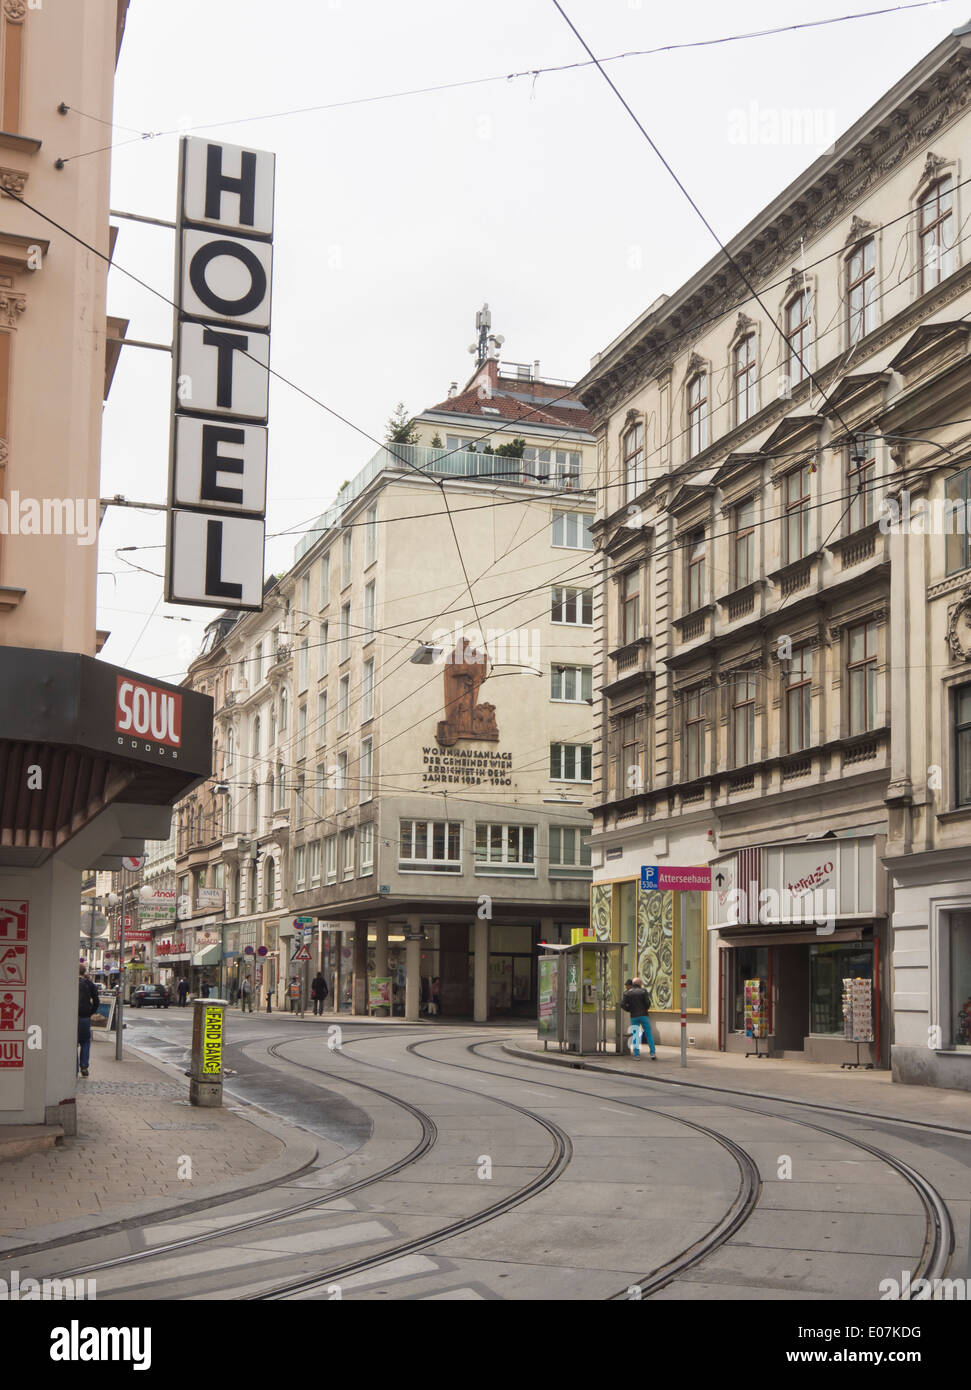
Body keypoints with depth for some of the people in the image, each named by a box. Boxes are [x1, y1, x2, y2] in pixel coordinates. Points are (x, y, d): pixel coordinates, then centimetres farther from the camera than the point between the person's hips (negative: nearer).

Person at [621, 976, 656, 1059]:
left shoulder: (627, 993, 4)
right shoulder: (643, 991, -1)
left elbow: (622, 1004, -4)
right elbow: (648, 1002, -10)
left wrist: (629, 1010, 10)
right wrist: (645, 1009, 9)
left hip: (634, 1017, 1)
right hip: (643, 1015, -1)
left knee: (635, 1035, 9)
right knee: (649, 1035, 4)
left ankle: (636, 1054, 4)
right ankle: (652, 1053, -3)